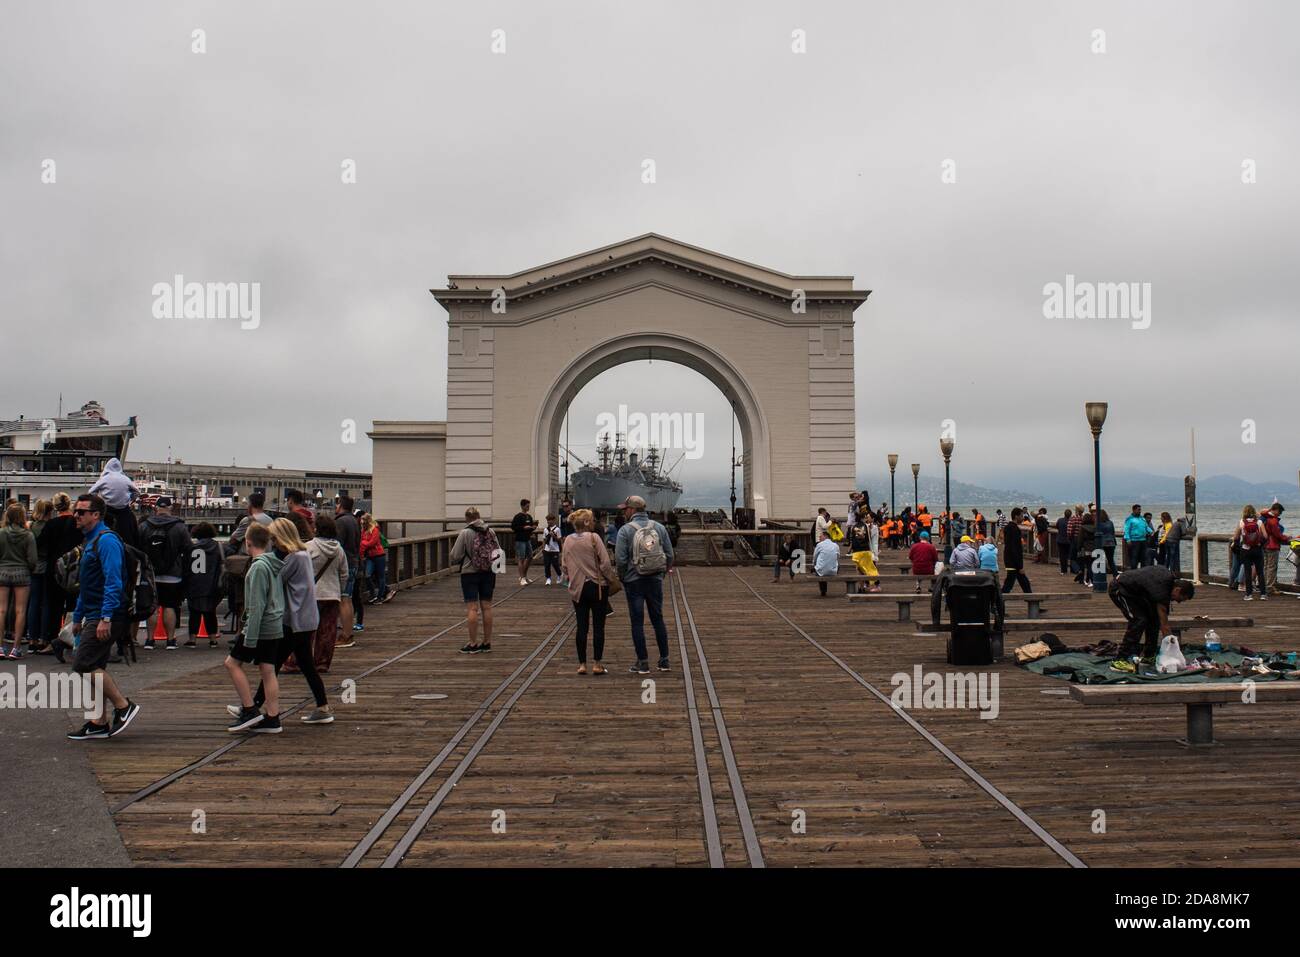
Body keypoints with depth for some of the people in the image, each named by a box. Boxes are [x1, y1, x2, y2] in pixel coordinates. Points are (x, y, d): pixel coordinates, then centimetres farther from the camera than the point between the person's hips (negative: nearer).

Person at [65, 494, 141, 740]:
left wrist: (106, 618, -26)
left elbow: (113, 582, -22)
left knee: (84, 665, -13)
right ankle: (99, 723, 17)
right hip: (94, 617, 10)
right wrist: (77, 617, 26)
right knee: (94, 668, 11)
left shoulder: (106, 540, -14)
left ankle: (123, 706, -4)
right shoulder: (89, 541, 18)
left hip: (106, 618, -10)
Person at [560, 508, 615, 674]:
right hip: (597, 586, -4)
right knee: (598, 626, 4)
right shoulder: (593, 538, -12)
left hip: (577, 588, 4)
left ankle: (582, 664, 11)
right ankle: (597, 664, 5)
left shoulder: (568, 540, 2)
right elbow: (605, 563, -13)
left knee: (582, 627, 9)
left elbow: (564, 565, 8)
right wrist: (611, 579, 0)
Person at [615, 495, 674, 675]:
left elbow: (620, 559, -13)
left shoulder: (625, 530, -9)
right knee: (658, 620, 13)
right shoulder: (659, 528, 3)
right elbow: (669, 554, 2)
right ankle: (664, 660, 16)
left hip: (634, 582, -4)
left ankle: (643, 663, 4)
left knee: (637, 622, 3)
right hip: (655, 581, 4)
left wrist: (622, 577, 3)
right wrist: (662, 573, 13)